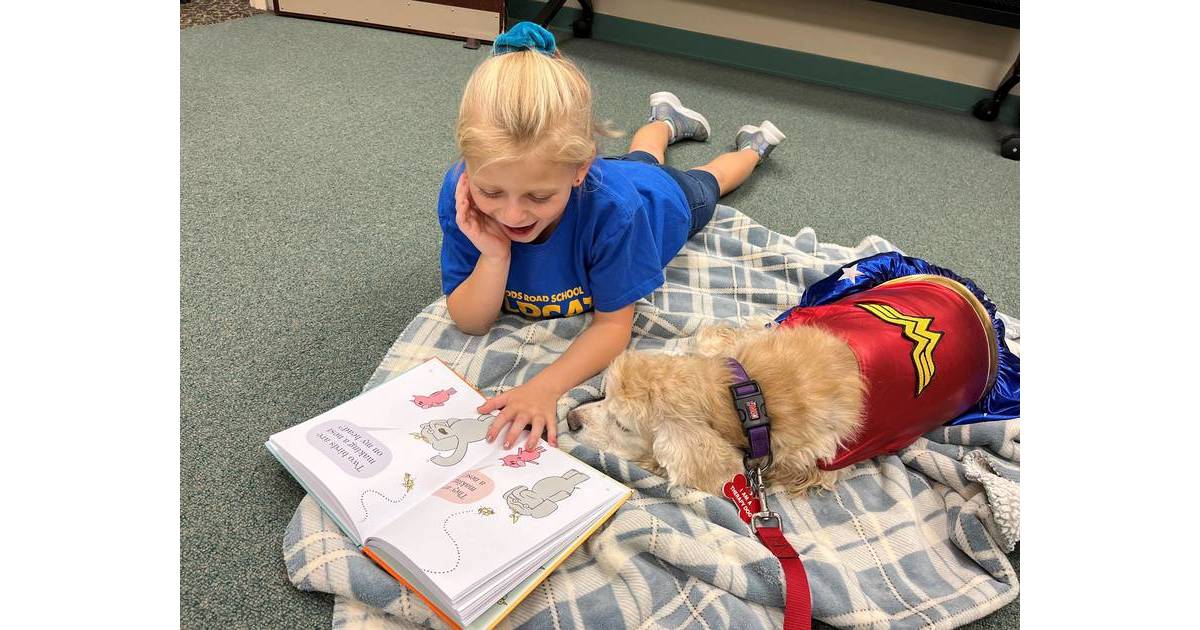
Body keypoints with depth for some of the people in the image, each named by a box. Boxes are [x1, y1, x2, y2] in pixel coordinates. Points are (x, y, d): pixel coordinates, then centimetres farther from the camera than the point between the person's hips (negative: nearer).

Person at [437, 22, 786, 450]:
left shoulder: (611, 208, -50)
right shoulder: (460, 192, -41)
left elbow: (614, 324, -40)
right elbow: (470, 323, -32)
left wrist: (546, 386, -57)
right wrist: (494, 257, -51)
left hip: (663, 197, -3)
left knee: (704, 186, 33)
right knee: (638, 160, 39)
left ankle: (752, 144, 61)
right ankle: (666, 120, 67)